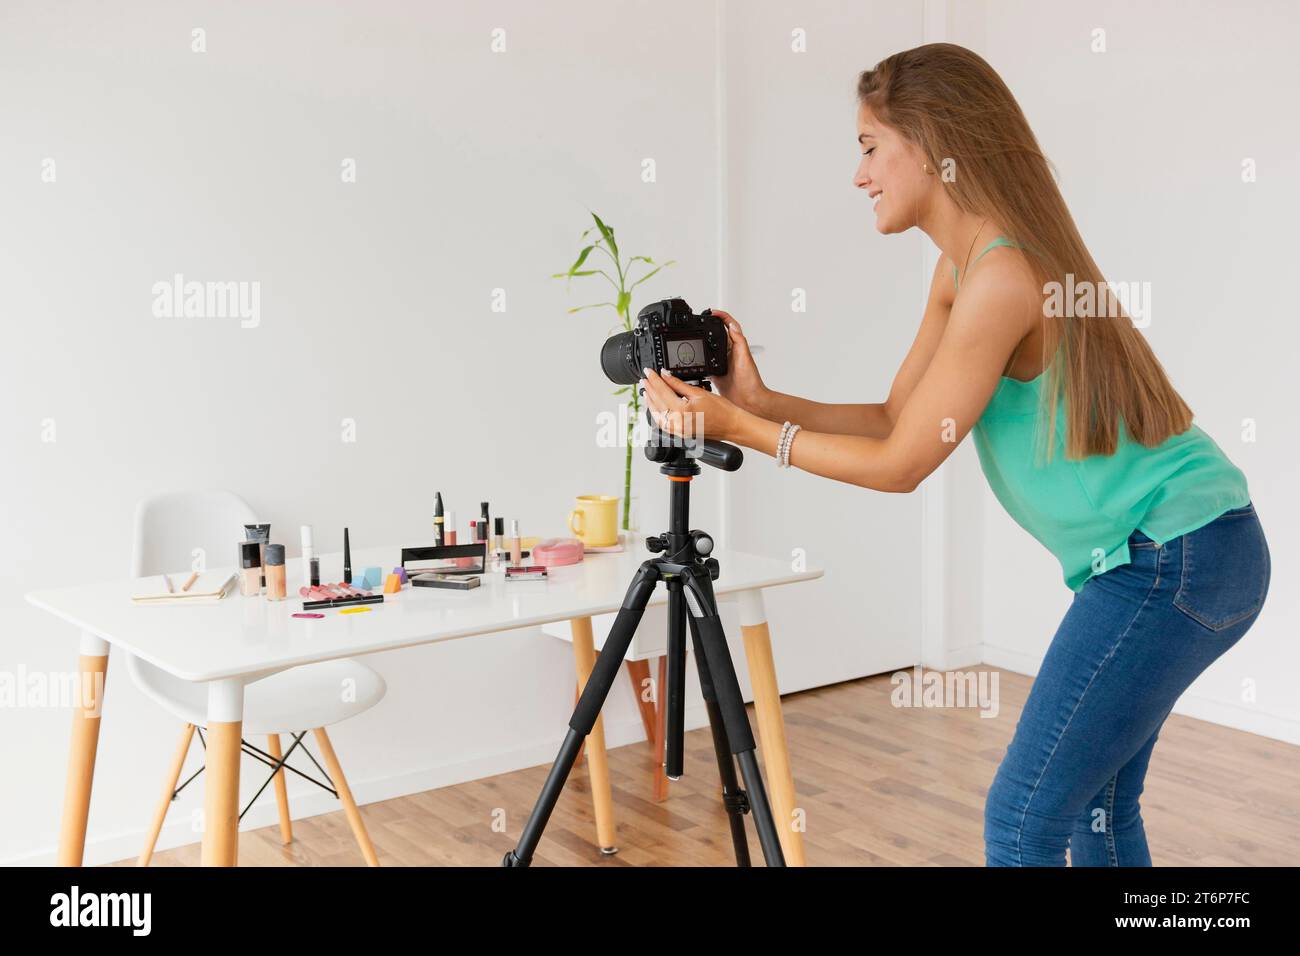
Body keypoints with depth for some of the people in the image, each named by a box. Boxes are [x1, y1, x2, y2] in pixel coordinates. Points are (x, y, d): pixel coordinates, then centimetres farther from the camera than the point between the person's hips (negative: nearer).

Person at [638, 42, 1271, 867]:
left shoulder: (1003, 276, -21)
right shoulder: (961, 269, 8)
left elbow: (900, 464, -17)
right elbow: (896, 419, 8)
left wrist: (737, 426, -12)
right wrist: (761, 399, -2)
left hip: (1174, 558, -10)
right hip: (1157, 554, 10)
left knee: (1022, 822, -6)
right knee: (1095, 803, 19)